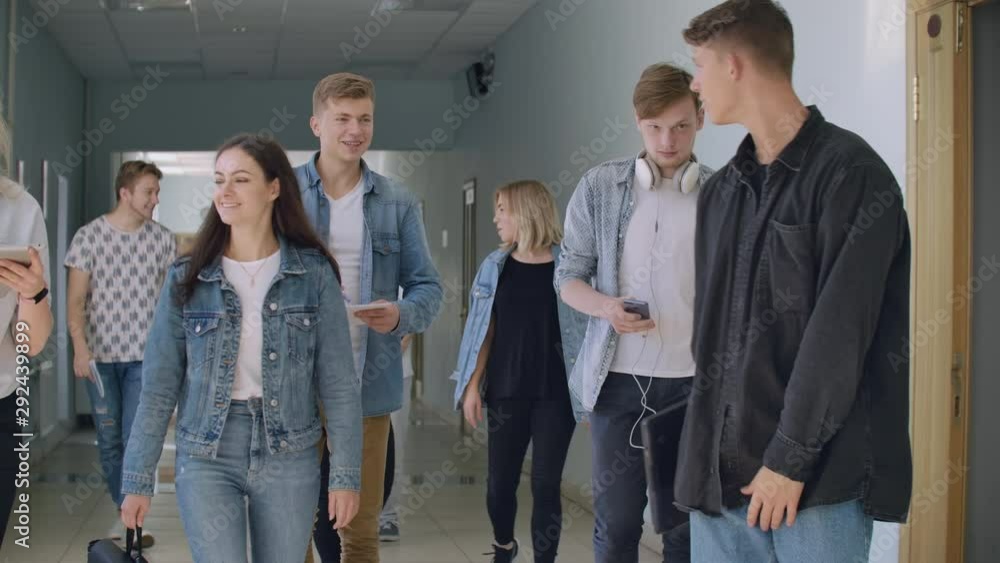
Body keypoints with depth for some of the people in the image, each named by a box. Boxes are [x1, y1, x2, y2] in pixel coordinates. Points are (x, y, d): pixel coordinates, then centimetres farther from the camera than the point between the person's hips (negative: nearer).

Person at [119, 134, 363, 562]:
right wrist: (138, 478, -1)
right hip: (206, 457, 0)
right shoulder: (187, 278, -1)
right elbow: (159, 387, 1)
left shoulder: (314, 274, -3)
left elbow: (338, 383, -2)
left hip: (290, 457, 0)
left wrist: (345, 474, -5)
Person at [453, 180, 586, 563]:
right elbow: (484, 330, 7)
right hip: (506, 390, 3)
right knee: (500, 481, 8)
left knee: (546, 484, 0)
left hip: (555, 392, -3)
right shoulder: (496, 266, 5)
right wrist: (472, 386, 2)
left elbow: (584, 328, -2)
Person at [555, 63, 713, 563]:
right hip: (619, 377, 1)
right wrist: (606, 306, -15)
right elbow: (568, 277, 6)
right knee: (616, 522, 6)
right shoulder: (599, 187, 2)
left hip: (694, 380, 0)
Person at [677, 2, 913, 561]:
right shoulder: (722, 189, 14)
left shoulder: (850, 173, -9)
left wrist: (789, 459, -15)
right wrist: (703, 449, 8)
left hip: (819, 476, -6)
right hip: (721, 470, 7)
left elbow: (838, 335, -15)